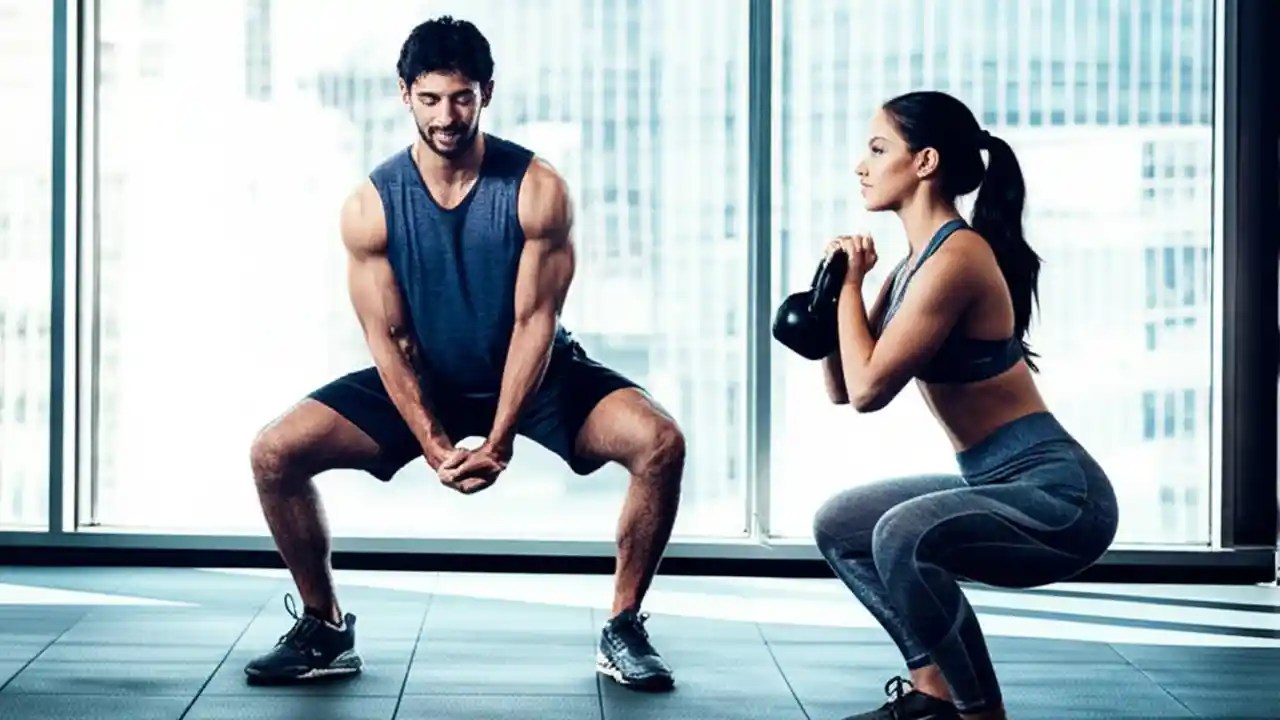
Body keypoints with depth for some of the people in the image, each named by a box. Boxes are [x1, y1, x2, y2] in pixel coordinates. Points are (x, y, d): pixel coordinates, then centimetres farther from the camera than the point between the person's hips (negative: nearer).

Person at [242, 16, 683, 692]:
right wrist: (434, 446, -21)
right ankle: (325, 630, 4)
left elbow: (535, 320, -18)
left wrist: (497, 443, -24)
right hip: (423, 381, 1)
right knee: (275, 453, -15)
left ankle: (623, 631, -8)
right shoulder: (371, 205, -15)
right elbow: (388, 338, -12)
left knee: (660, 443, -26)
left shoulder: (537, 189, -19)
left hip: (535, 374, -1)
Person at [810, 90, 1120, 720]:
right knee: (839, 525, 17)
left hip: (1058, 494, -10)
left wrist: (851, 284, -8)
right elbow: (840, 387, 14)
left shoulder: (954, 258, -19)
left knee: (905, 534, -34)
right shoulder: (917, 262, 11)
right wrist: (834, 285, 3)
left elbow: (868, 390, -20)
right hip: (1004, 485, 10)